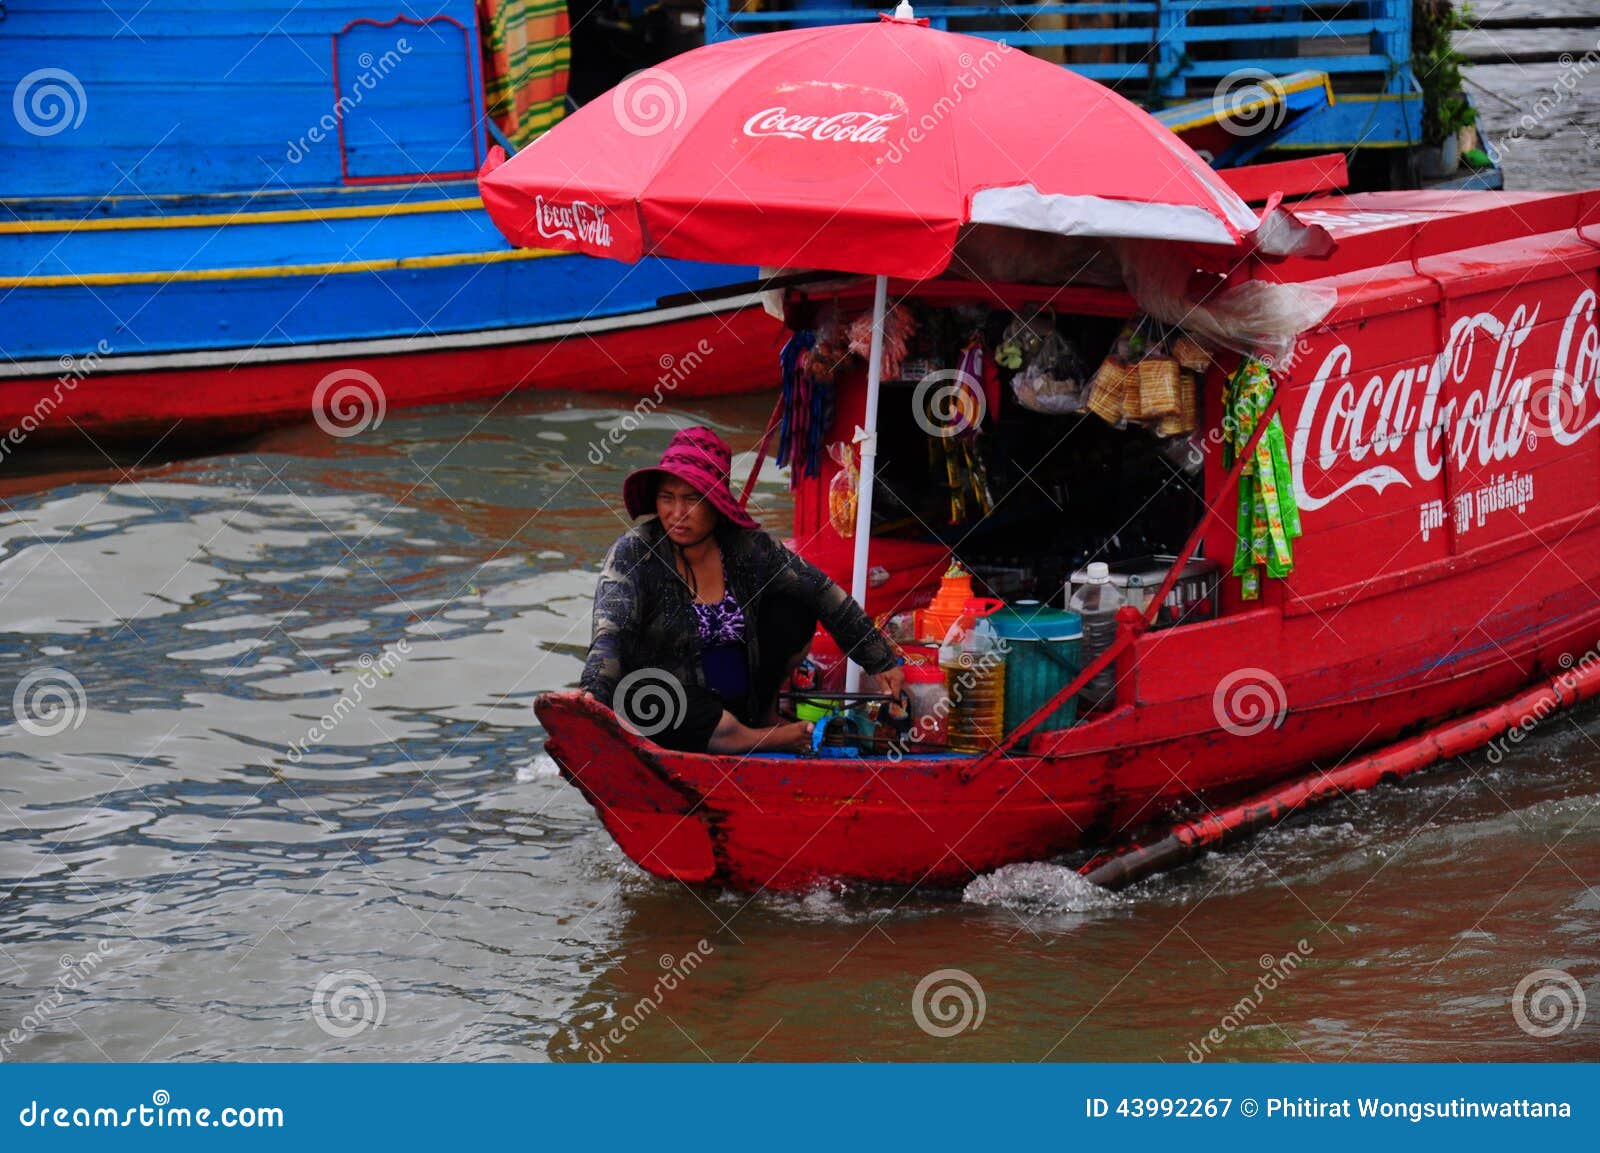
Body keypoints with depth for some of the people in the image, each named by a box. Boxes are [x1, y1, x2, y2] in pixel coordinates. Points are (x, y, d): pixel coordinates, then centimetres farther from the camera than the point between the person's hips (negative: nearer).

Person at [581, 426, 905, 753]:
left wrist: (883, 661, 0)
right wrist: (592, 696, -48)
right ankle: (770, 739, -19)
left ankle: (766, 715, 8)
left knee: (794, 607, -8)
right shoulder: (634, 553, -16)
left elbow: (826, 596, 1)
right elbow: (610, 634, -29)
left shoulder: (748, 548, -5)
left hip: (741, 700, 4)